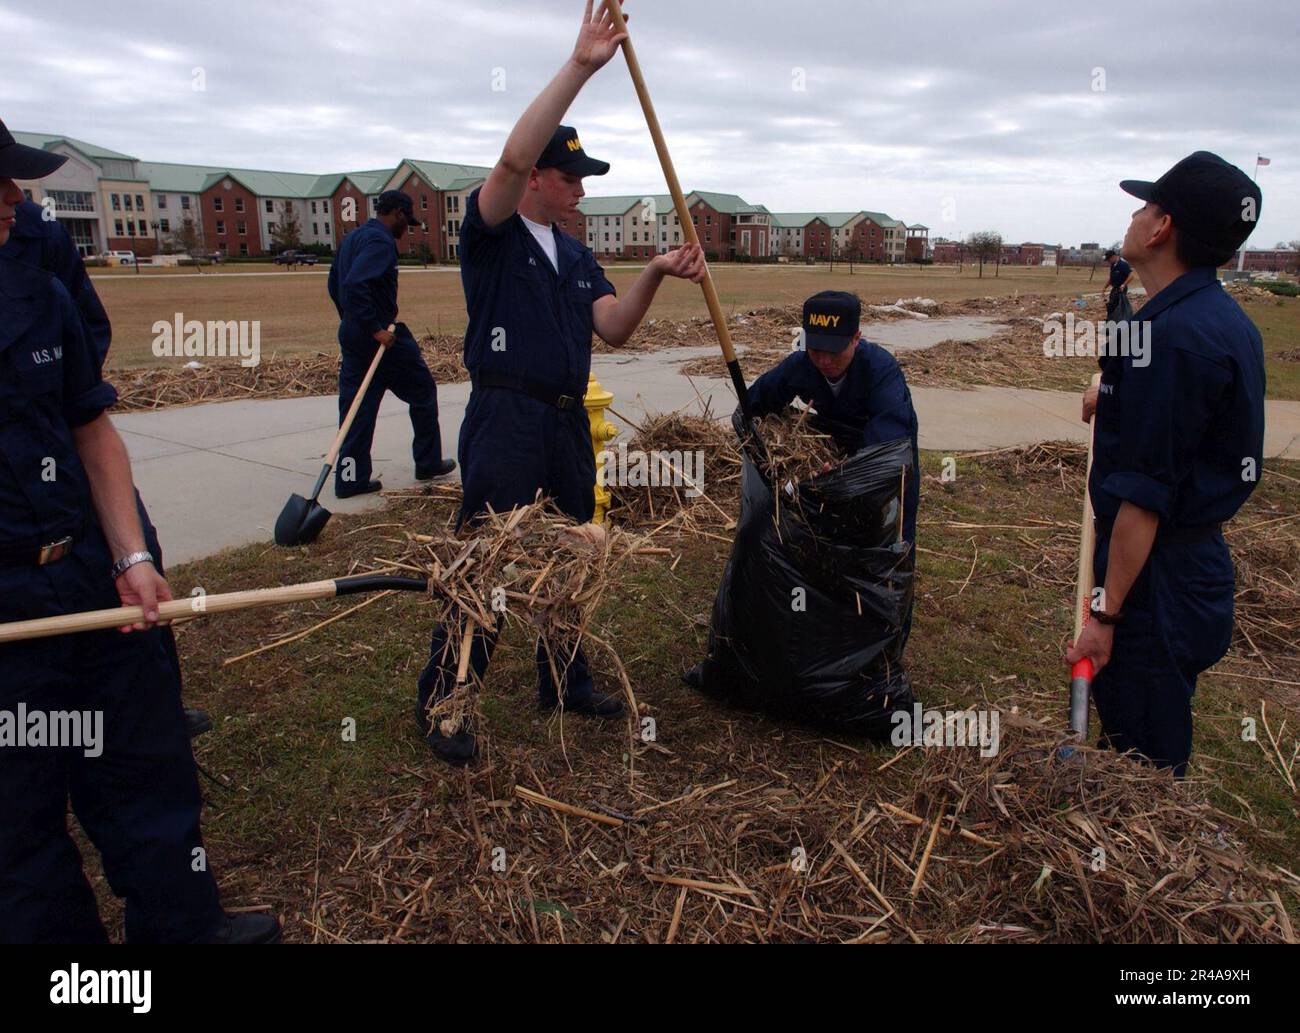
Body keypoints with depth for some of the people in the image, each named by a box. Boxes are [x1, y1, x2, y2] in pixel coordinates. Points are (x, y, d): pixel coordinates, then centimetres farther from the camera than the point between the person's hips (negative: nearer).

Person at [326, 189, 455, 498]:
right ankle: (428, 464, 18)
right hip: (383, 337, -9)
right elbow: (355, 284, -28)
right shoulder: (381, 241, -15)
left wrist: (352, 321, 21)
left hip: (351, 332, 9)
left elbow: (335, 285, 20)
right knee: (423, 392, 9)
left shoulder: (352, 238, 15)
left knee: (355, 404, 9)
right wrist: (376, 329, -25)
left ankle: (350, 478, 9)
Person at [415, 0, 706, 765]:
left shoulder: (577, 255, 14)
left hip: (569, 422, 7)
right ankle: (442, 702, 10)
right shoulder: (493, 234, -5)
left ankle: (565, 683, 31)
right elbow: (514, 158, -24)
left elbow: (614, 329, 3)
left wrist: (655, 276, -13)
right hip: (506, 420, -7)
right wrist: (579, 68, -25)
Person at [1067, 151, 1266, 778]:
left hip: (1158, 578, -10)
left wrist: (1106, 614, -19)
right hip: (1199, 559, 10)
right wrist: (1114, 400, 16)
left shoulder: (1170, 334, -23)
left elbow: (1145, 496, -24)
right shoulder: (1227, 320, 8)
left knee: (1142, 764, 4)